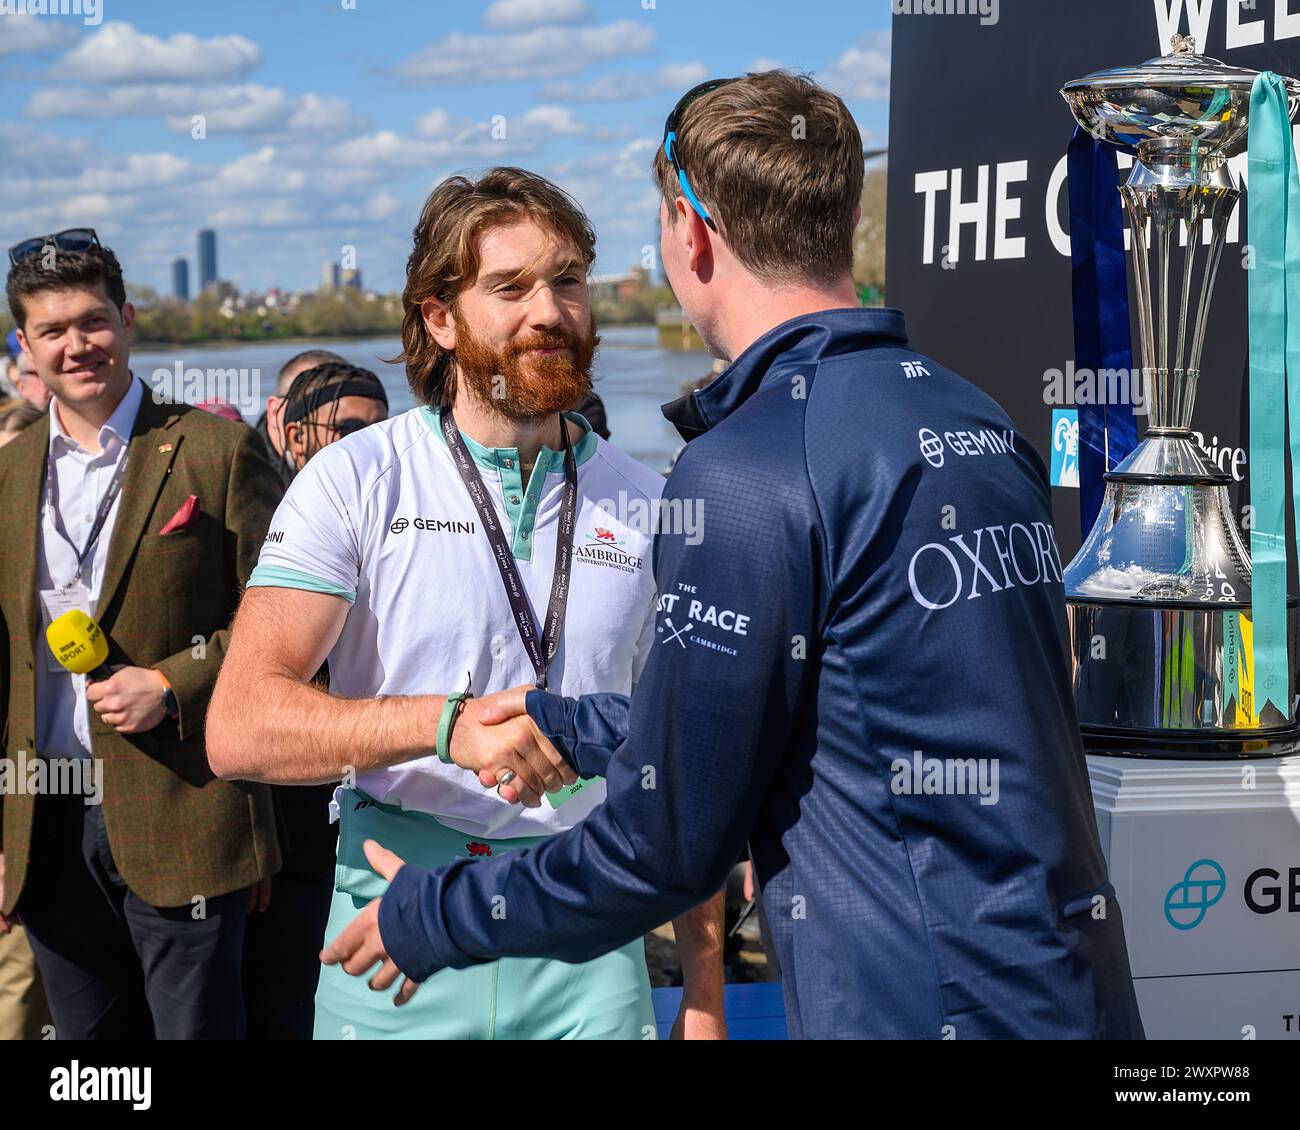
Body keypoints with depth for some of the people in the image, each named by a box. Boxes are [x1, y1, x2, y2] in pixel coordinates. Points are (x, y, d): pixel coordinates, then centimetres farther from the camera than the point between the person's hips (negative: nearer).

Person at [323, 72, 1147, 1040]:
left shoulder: (749, 469, -17)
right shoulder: (984, 425, 8)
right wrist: (563, 725, 26)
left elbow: (668, 845, -12)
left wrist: (430, 921, 3)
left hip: (917, 1007, -8)